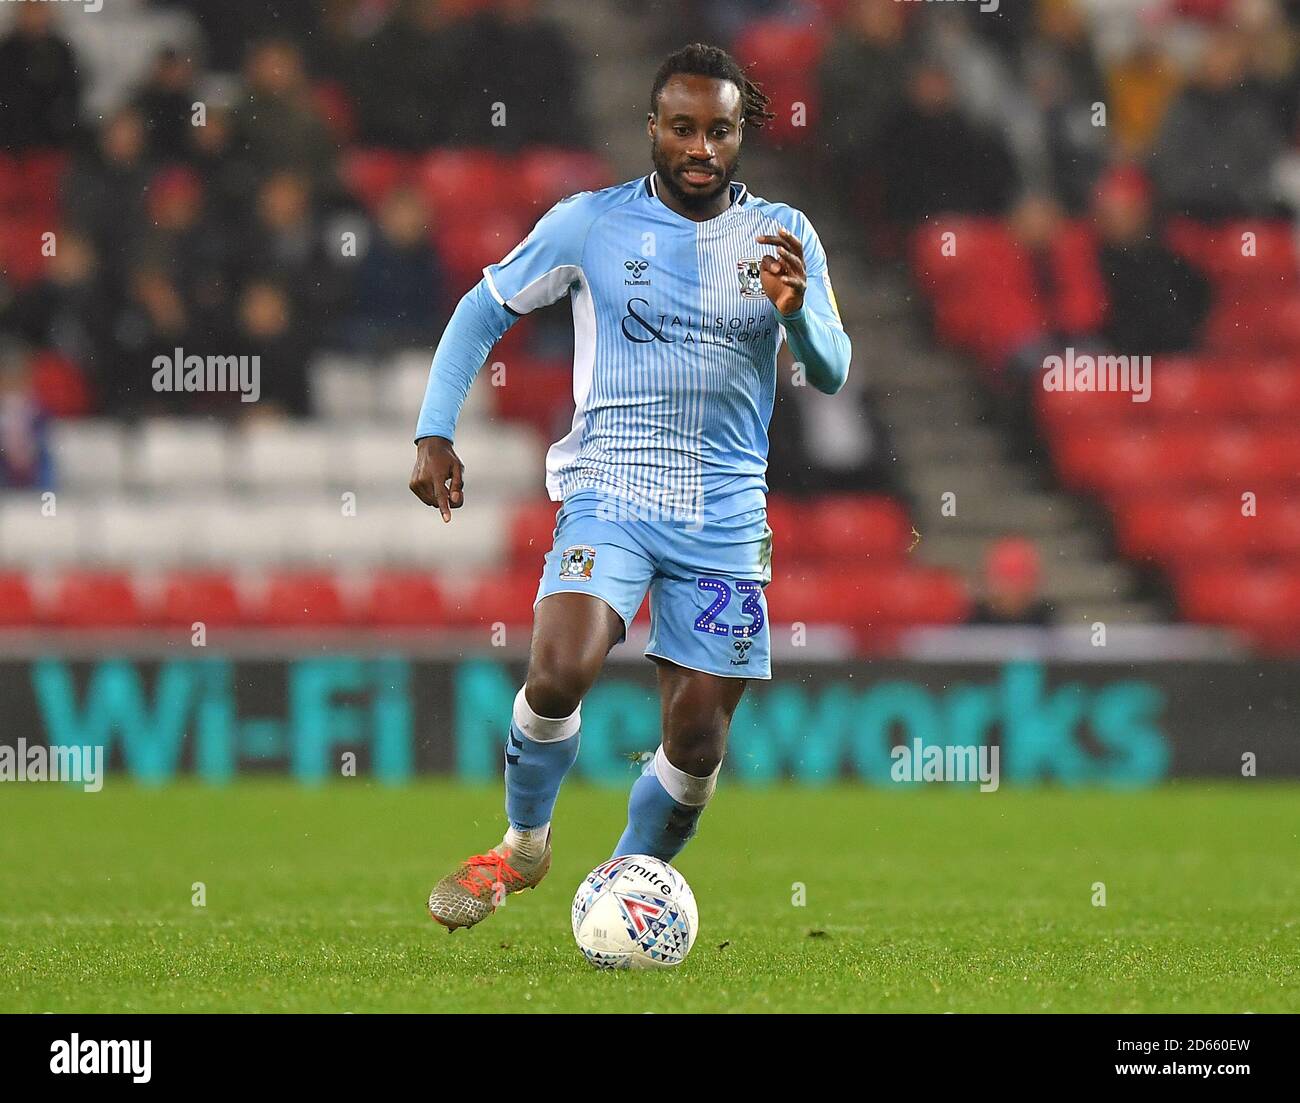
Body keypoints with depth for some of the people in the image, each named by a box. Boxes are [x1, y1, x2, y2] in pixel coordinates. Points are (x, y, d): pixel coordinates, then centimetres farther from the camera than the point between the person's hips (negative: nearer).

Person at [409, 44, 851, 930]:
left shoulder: (782, 234, 4)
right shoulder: (592, 223, 1)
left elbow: (831, 373, -2)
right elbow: (485, 309, 11)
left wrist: (798, 314, -24)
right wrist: (435, 433, 1)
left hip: (727, 515, 2)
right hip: (611, 491, -2)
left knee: (698, 740, 0)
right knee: (560, 669, -26)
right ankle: (523, 843, 0)